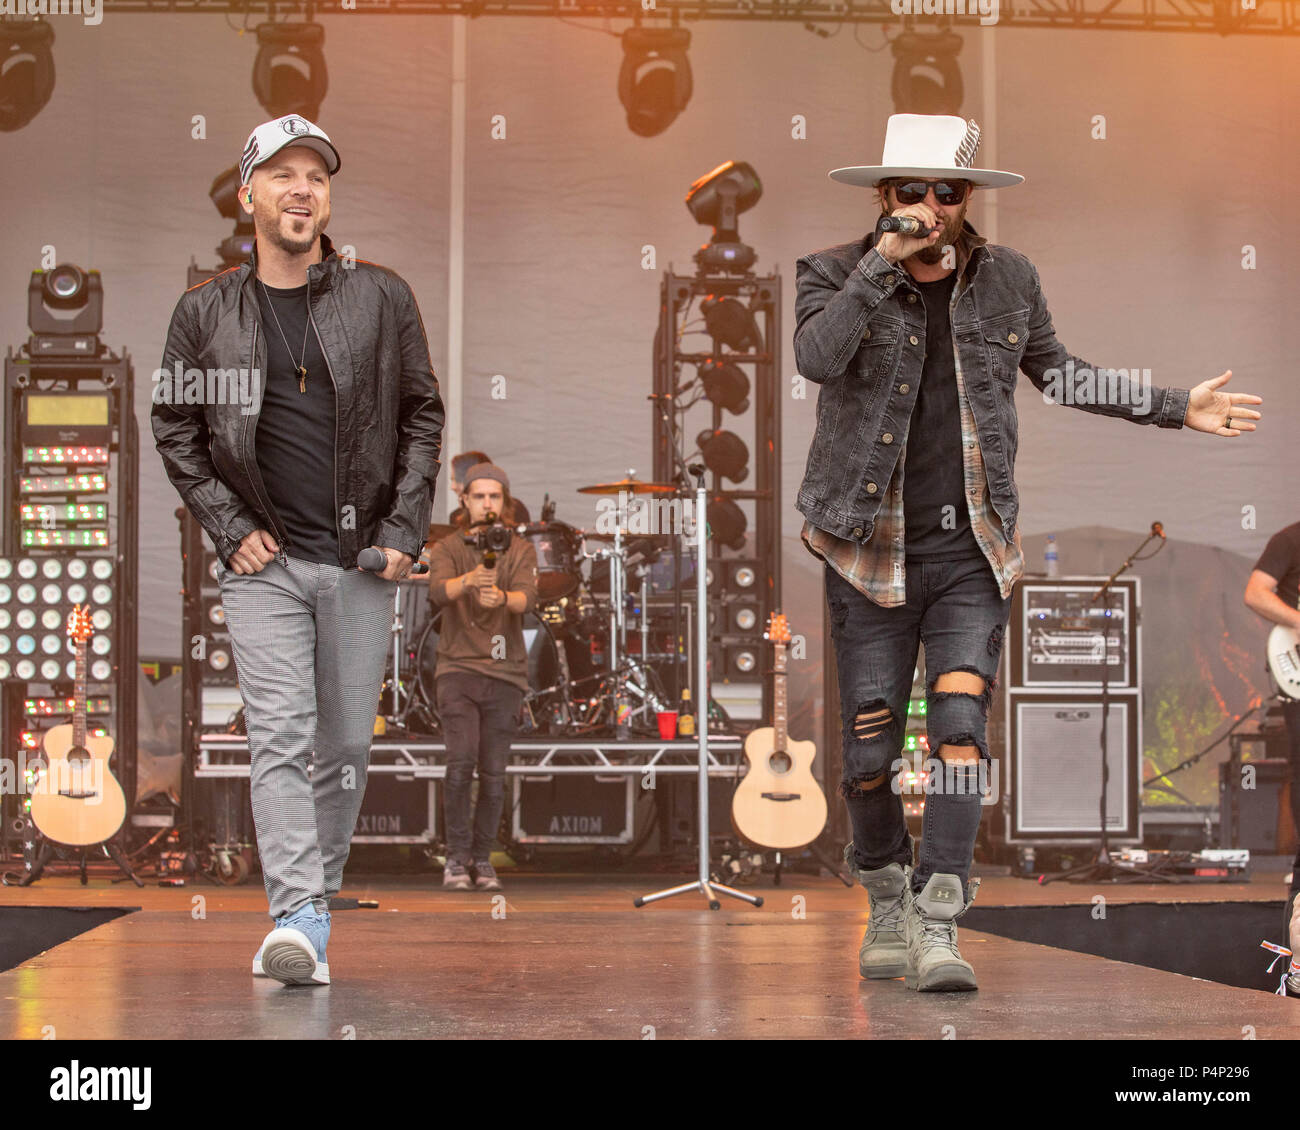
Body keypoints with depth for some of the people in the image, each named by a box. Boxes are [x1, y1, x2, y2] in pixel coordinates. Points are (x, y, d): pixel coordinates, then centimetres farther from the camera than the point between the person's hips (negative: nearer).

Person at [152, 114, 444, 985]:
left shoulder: (381, 299, 4)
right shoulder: (206, 312, 4)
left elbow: (422, 416, 7)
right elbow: (174, 427, 10)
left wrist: (404, 529, -1)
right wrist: (229, 526, 0)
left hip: (362, 560, 1)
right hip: (265, 562, -1)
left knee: (346, 745, 5)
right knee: (280, 738, -12)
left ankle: (319, 899, 19)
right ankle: (296, 918, -17)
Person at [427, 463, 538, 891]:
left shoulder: (521, 551, 6)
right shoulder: (446, 549, 4)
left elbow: (528, 596, -15)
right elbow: (438, 591, -17)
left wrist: (501, 597, -38)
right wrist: (470, 579, -39)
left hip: (504, 673, 1)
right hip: (458, 667, -1)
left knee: (493, 773, 1)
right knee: (461, 760, -18)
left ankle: (482, 859, 17)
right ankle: (457, 857, -5)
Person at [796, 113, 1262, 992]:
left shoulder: (1007, 279, 6)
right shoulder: (834, 275, -3)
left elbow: (1056, 372, 22)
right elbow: (817, 358, -23)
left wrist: (1175, 408, 21)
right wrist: (886, 260, -23)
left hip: (971, 551, 1)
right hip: (872, 549, -1)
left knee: (960, 723, -16)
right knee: (870, 752, 1)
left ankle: (938, 923, -15)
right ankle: (887, 895, 27)